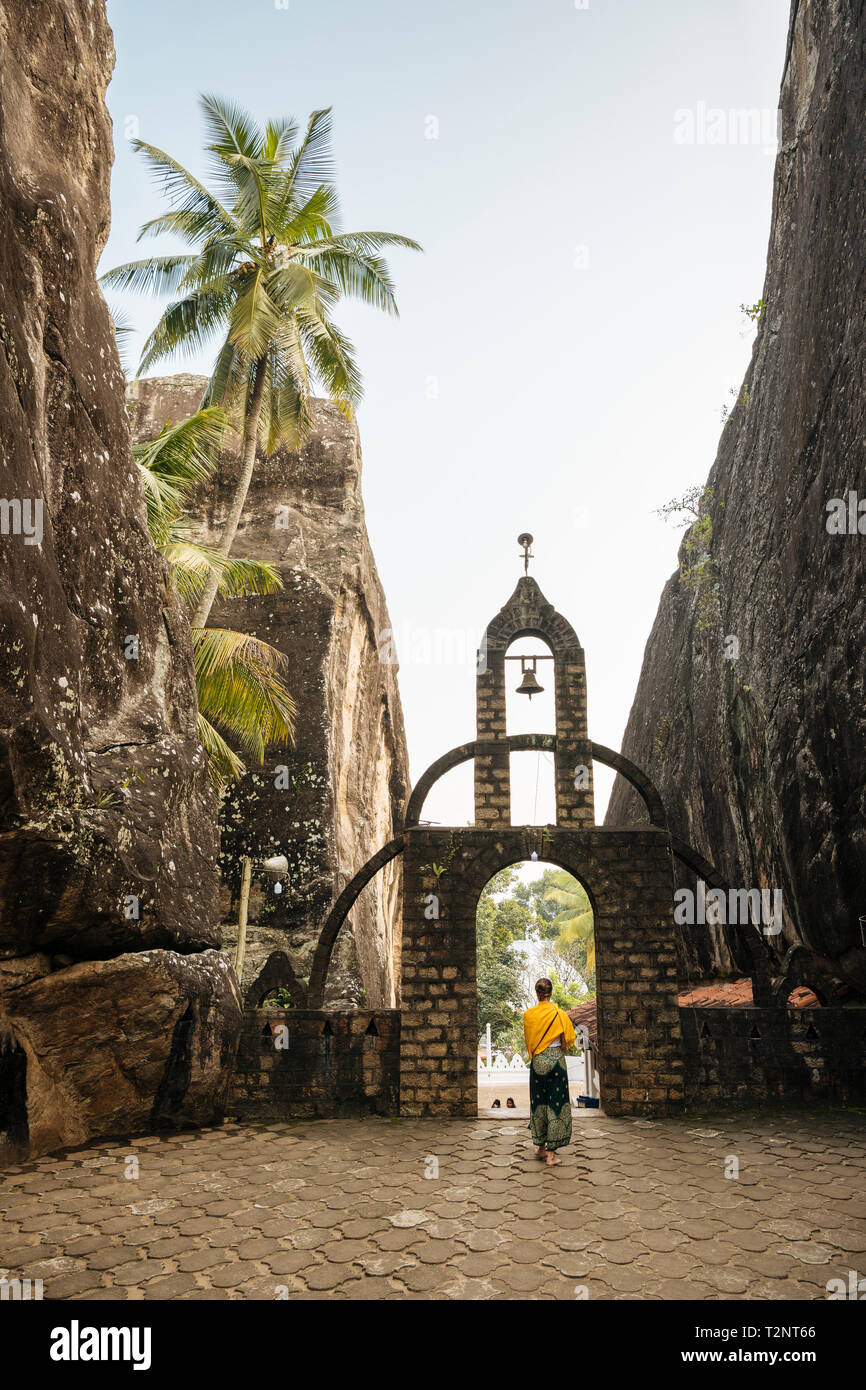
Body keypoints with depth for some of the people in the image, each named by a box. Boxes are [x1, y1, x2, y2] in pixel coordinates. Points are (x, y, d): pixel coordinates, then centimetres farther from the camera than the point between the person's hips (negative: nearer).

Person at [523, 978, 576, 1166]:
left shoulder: (529, 1015, -3)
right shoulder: (559, 1014, -9)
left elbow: (528, 1041, 7)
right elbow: (565, 1043, -4)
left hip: (537, 1061, 2)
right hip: (555, 1059, -2)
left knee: (538, 1102, 14)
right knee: (556, 1104, 2)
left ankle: (540, 1147, 23)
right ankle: (551, 1153, 2)